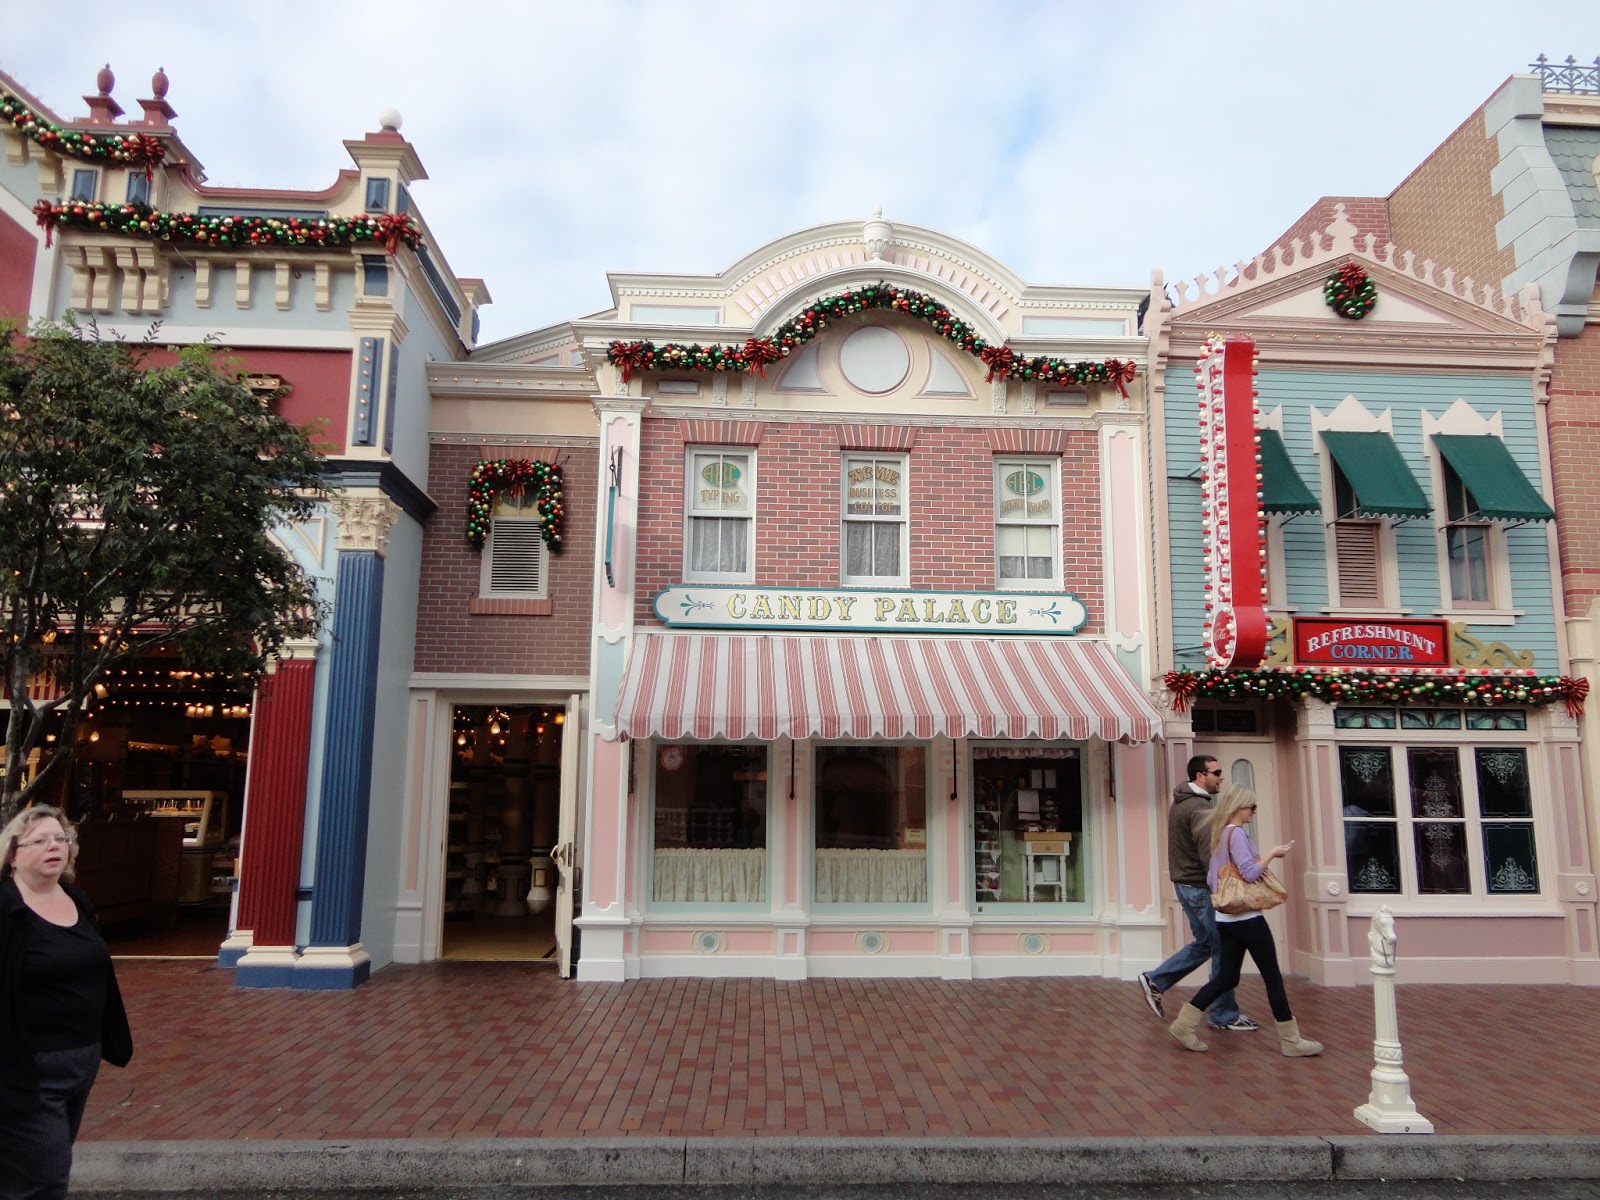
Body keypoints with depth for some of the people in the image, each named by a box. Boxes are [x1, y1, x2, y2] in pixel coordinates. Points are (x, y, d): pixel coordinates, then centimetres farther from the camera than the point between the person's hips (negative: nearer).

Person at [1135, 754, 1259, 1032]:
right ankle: (1224, 1016, 11)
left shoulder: (1180, 803, 13)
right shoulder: (1199, 808, -20)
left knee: (1204, 943, 19)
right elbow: (1208, 852, -25)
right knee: (1222, 949, 1)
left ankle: (1155, 981, 19)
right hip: (1200, 886, -10)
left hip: (1185, 882, 10)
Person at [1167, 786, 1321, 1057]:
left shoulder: (1218, 836, 14)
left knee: (1227, 977, 11)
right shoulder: (1237, 833, -14)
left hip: (1226, 918, 9)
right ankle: (1290, 1041, 10)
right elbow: (1250, 873, -22)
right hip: (1247, 917, -9)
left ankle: (1185, 1024, 7)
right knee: (1273, 977, 2)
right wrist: (1272, 853, -10)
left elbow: (1211, 879, 17)